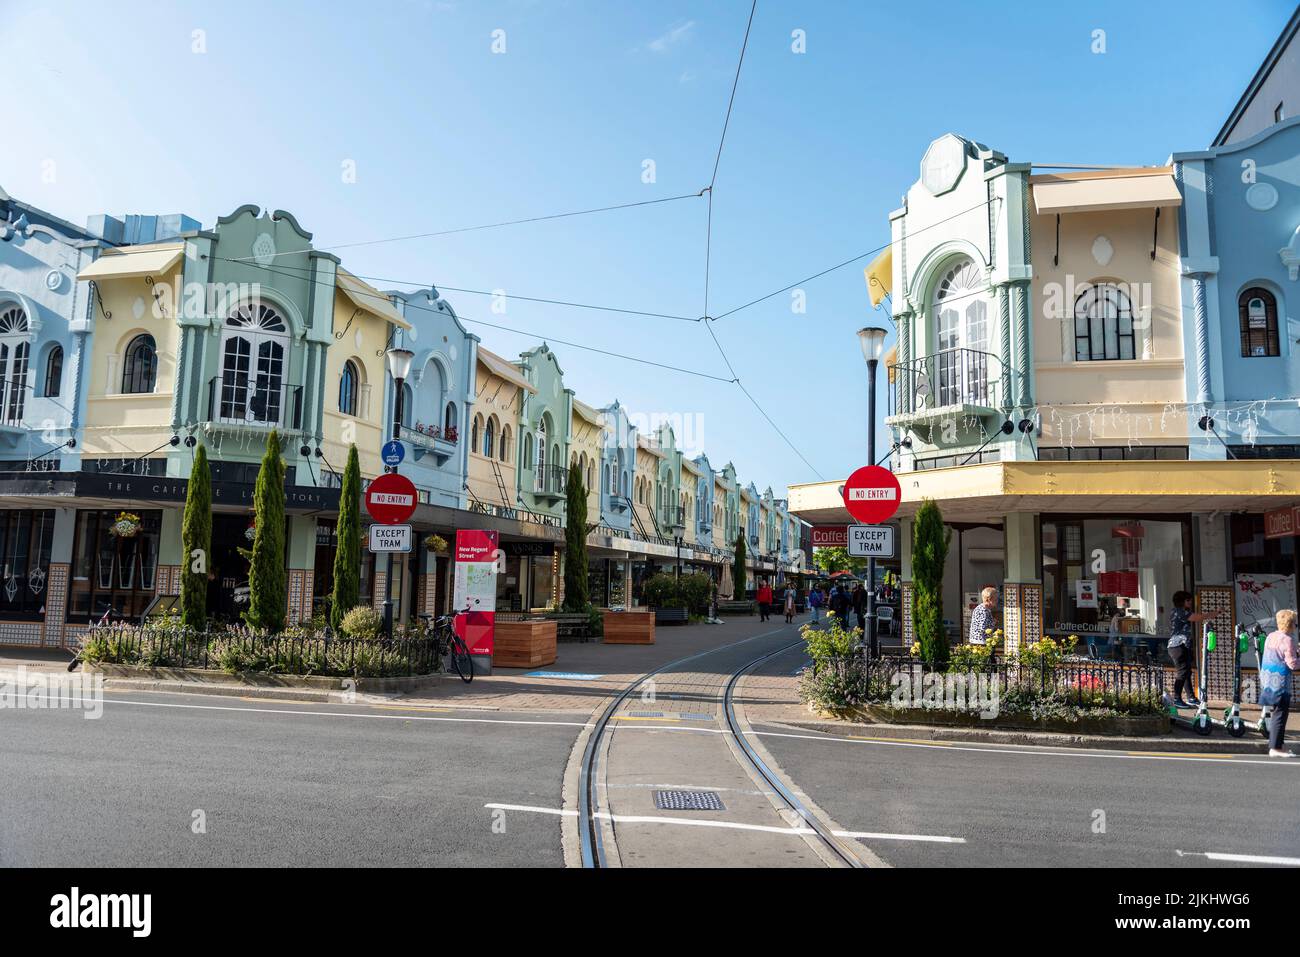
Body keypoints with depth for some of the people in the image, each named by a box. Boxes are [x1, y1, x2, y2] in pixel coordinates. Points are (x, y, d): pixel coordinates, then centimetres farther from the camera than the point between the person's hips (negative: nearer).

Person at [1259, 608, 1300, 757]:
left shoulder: (1270, 637, 10)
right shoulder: (1287, 639, -14)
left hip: (1267, 680, 8)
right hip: (1280, 683, -8)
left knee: (1276, 713, 16)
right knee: (1280, 714, -4)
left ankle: (1275, 745, 21)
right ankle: (1276, 748, -2)